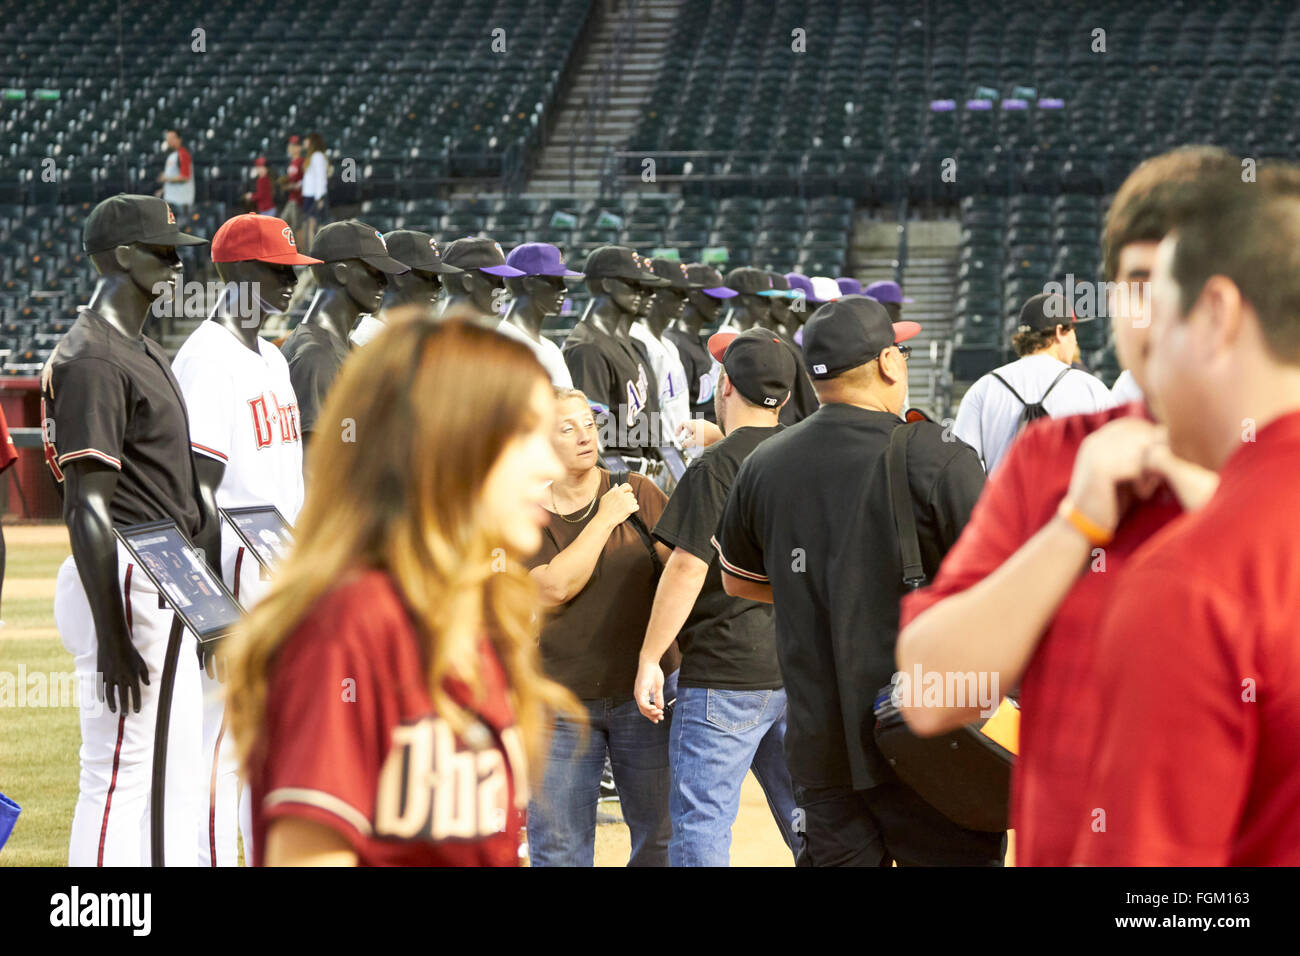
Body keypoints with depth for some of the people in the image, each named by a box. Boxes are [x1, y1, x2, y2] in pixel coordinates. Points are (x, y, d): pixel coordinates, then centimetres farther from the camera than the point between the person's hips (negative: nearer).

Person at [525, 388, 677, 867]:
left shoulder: (636, 492, 4)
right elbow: (553, 588, -15)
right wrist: (605, 519, -13)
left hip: (644, 691, 2)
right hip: (560, 700, -2)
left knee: (661, 834, 7)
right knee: (558, 846, 1)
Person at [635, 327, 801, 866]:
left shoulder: (714, 469, -12)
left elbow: (687, 569, -16)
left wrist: (650, 659, -11)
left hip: (726, 671, -7)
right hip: (800, 671, 7)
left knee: (700, 822, -3)